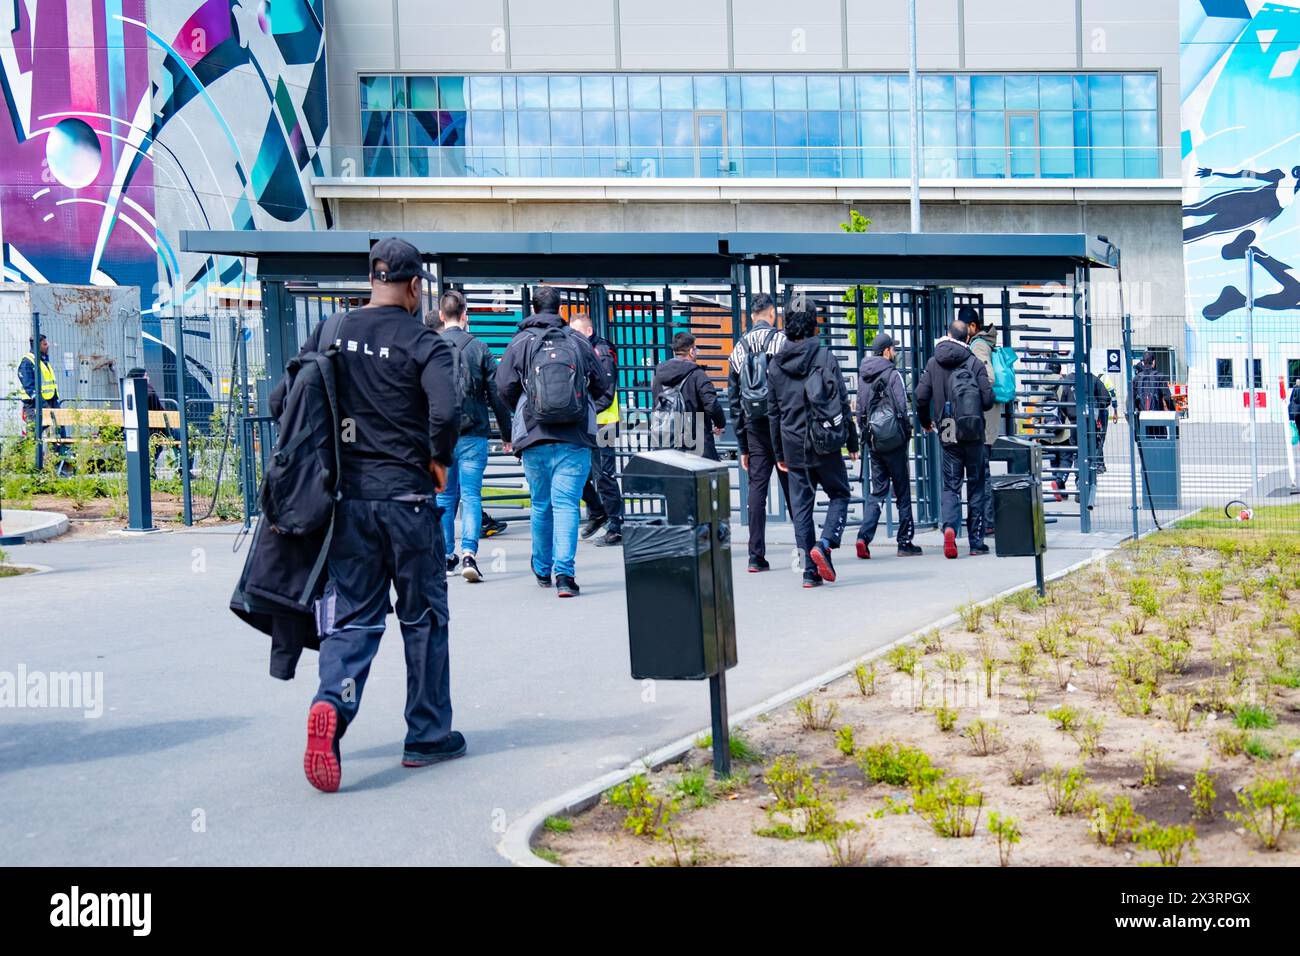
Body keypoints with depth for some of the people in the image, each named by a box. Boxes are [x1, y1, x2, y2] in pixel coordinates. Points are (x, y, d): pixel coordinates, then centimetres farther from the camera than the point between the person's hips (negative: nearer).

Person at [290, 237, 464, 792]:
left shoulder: (329, 333, 6)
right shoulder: (422, 343, -9)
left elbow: (281, 400, 6)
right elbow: (446, 412, -25)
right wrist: (440, 460, -7)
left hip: (345, 496, 4)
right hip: (405, 497, -3)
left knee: (353, 615, 9)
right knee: (423, 617, 11)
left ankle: (332, 704, -18)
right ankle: (428, 736, 19)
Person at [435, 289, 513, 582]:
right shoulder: (480, 349, -2)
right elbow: (497, 395, -1)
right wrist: (507, 433, 7)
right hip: (473, 435, -1)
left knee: (445, 496, 13)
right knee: (471, 495, 0)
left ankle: (448, 557, 18)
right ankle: (469, 552, -16)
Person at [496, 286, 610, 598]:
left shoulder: (520, 343, 2)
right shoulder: (579, 342, 5)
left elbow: (504, 387, -3)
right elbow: (602, 386, 10)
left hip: (534, 437, 1)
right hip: (575, 439, -1)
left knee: (540, 505, 15)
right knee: (566, 503, -3)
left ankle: (542, 570, 28)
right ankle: (564, 572, -15)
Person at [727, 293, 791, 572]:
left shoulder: (738, 349, 11)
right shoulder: (781, 340, -3)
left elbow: (733, 400, 12)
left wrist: (742, 445, 16)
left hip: (754, 427, 4)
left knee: (756, 487, 4)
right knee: (792, 487, 2)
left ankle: (756, 555, 2)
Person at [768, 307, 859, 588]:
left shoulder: (775, 364, 7)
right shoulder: (825, 357, -4)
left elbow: (774, 411, 10)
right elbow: (842, 401, -4)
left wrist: (779, 453, 16)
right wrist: (852, 441, 3)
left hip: (793, 446, 3)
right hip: (825, 445, -3)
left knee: (801, 505, 7)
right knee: (839, 495, 12)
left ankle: (811, 571, 5)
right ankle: (824, 544, -12)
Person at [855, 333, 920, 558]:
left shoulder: (863, 375, 9)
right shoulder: (892, 374, -11)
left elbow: (860, 410, 12)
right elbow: (901, 409, -13)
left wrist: (866, 434, 16)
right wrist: (907, 436, -2)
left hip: (872, 441, 6)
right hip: (894, 441, -6)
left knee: (876, 492, 9)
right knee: (903, 492, 5)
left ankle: (864, 537, -7)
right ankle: (905, 543, 9)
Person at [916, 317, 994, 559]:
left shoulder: (934, 363, 2)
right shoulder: (975, 363, -4)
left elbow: (921, 396, -2)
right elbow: (988, 399, -8)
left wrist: (925, 422, 16)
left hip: (947, 435, 1)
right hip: (973, 433, -1)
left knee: (950, 485, 6)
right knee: (976, 486, 8)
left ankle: (949, 526, -20)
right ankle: (976, 542, 11)